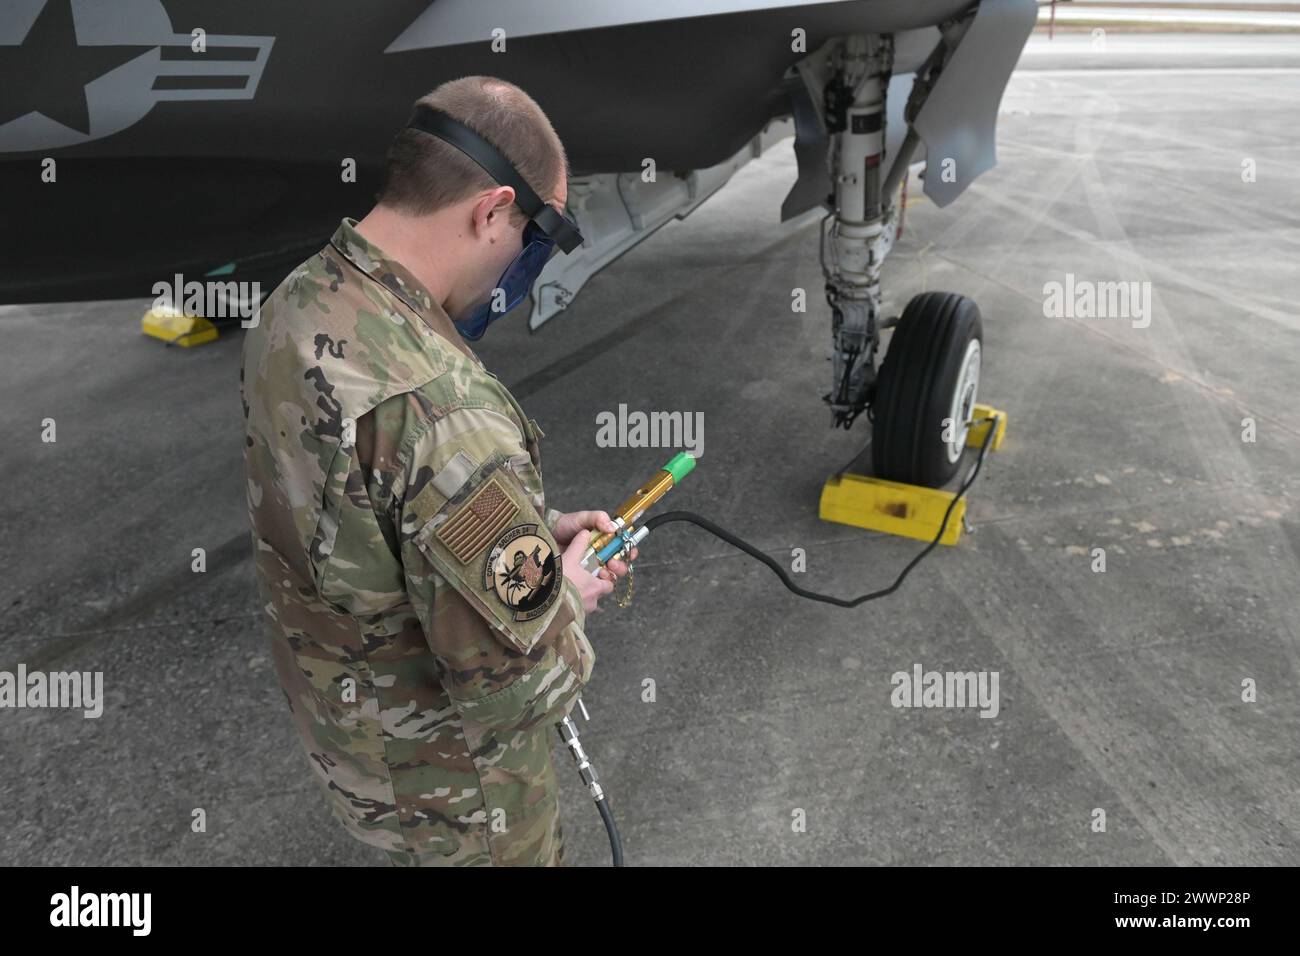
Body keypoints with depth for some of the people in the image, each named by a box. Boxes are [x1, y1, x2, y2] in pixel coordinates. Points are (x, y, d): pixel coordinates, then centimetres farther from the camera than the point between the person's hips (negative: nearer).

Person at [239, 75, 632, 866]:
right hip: (444, 776, -7)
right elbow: (518, 677, -34)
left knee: (427, 855, 33)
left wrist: (534, 532, 1)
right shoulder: (441, 406, -40)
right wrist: (563, 597, -13)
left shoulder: (296, 304, -9)